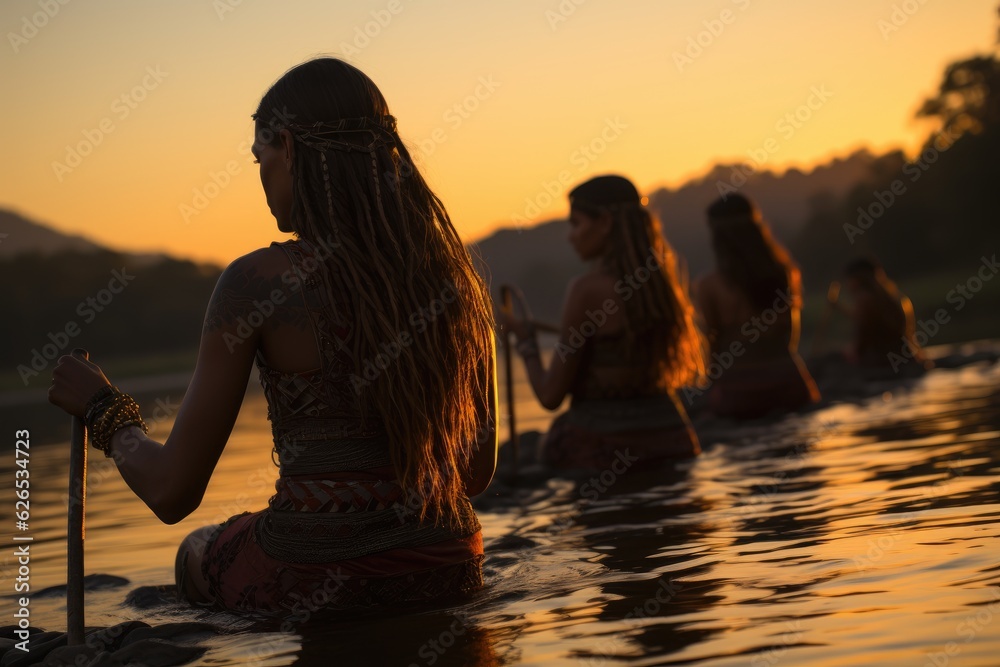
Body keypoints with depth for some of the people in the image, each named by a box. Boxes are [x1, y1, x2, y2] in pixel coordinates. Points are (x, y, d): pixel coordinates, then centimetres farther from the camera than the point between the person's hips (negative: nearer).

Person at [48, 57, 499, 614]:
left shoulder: (258, 281, -13)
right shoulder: (453, 271, 0)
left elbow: (173, 493, -8)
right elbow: (478, 472, 9)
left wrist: (104, 409, 11)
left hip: (314, 587, -4)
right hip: (449, 575, 5)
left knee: (197, 552, 33)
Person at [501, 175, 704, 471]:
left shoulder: (587, 288, -11)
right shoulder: (662, 282, 8)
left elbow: (551, 396, -8)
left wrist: (526, 340, 10)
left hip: (602, 450, -7)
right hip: (671, 441, 7)